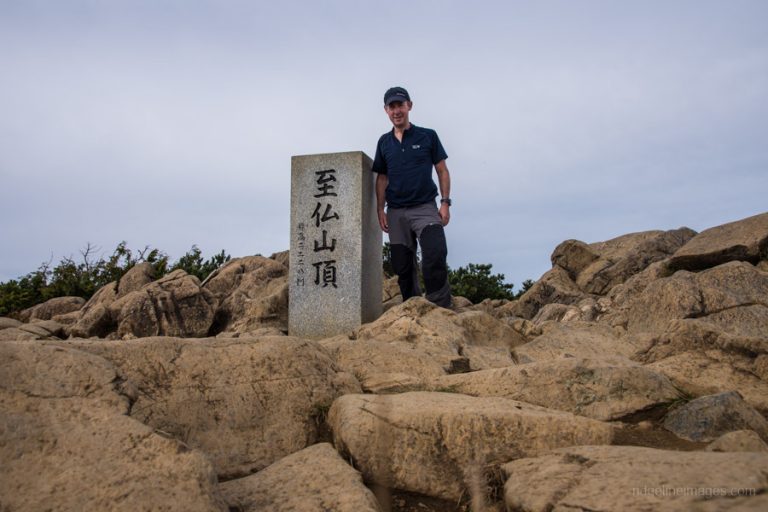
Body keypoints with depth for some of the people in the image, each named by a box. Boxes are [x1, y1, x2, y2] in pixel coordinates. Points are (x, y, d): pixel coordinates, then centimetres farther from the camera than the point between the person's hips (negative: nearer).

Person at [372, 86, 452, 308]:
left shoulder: (428, 136, 4)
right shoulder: (384, 142, 11)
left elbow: (442, 171, 5)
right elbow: (382, 178, 15)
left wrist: (445, 202, -4)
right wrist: (380, 209, 6)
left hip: (425, 208, -3)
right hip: (396, 213, 4)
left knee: (435, 258, -21)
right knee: (403, 267, 4)